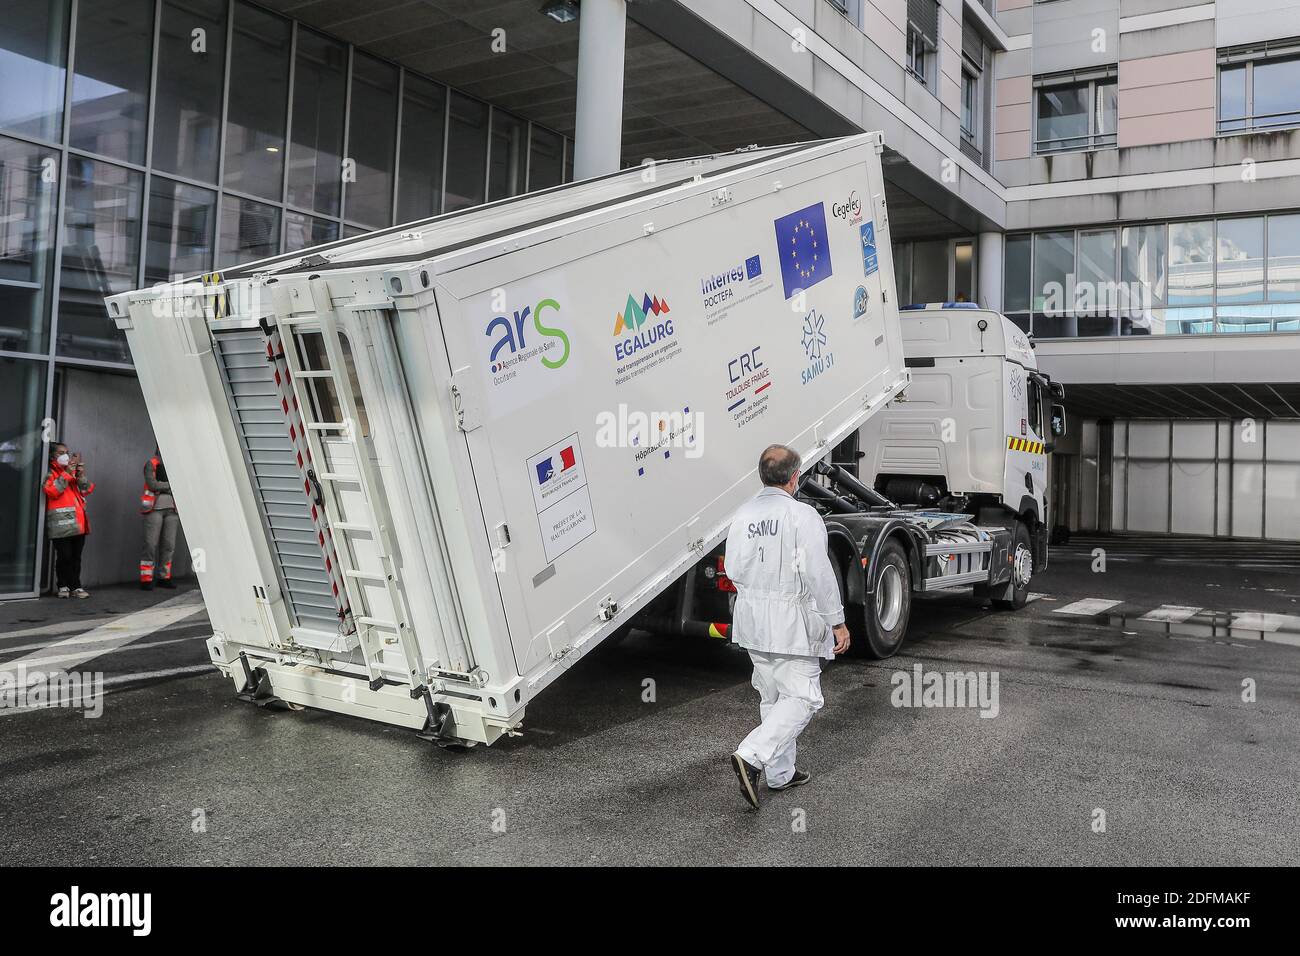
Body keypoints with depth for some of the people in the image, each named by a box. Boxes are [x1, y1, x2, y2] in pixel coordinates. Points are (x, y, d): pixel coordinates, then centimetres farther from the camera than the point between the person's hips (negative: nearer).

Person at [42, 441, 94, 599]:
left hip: (78, 522, 5)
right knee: (64, 556, -5)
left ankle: (75, 586, 12)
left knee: (76, 556, 7)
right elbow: (52, 491, -15)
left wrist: (81, 475, -6)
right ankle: (63, 586, 7)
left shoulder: (74, 471, 20)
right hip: (61, 523, -5)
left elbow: (87, 490, 10)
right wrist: (67, 474, -17)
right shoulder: (50, 473, 2)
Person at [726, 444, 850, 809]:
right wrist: (837, 621, -9)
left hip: (752, 618, 7)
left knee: (772, 697, 18)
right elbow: (820, 575, -16)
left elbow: (733, 569, 9)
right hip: (791, 620, -7)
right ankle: (751, 757, -14)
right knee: (802, 698, 0)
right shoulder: (803, 515, -15)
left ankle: (780, 773, 26)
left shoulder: (743, 515, 4)